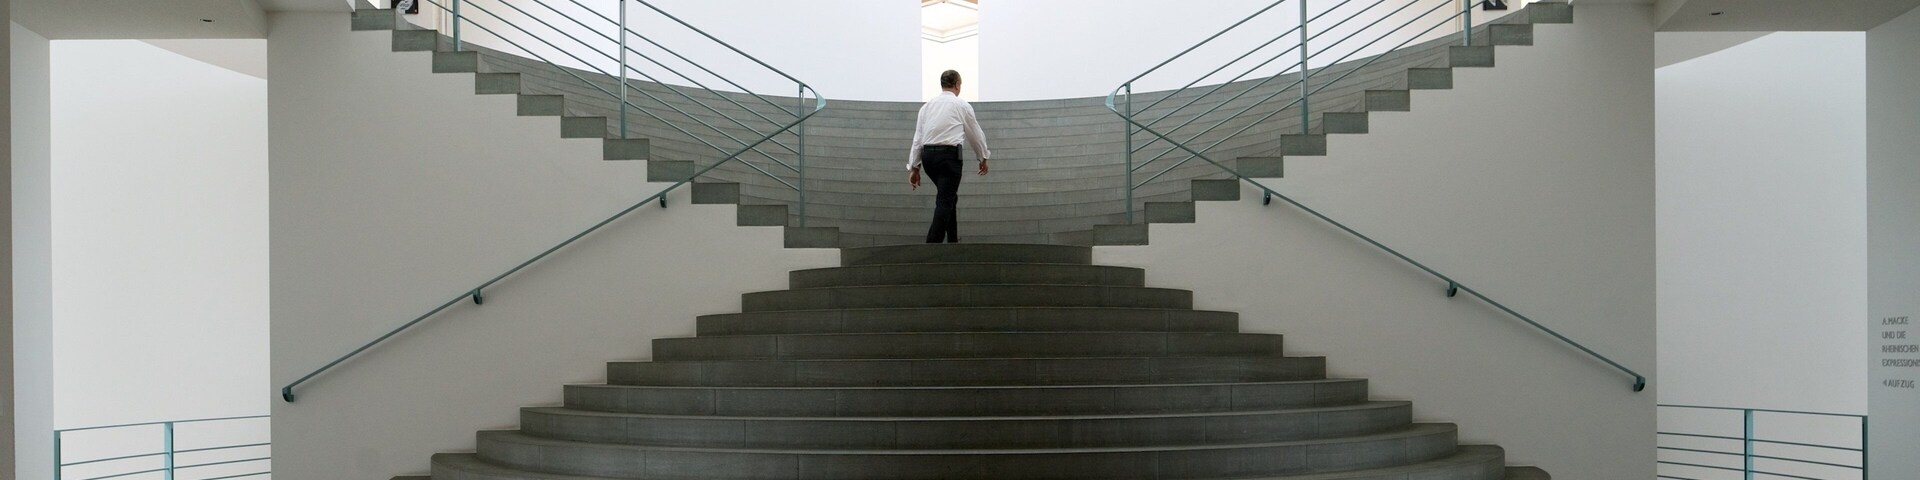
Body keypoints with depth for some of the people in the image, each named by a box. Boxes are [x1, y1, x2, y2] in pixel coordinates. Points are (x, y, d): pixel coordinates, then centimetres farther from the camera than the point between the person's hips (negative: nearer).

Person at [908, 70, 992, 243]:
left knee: (948, 197, 22)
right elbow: (975, 134, 13)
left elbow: (917, 137, 11)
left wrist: (914, 167, 13)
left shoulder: (927, 106, 15)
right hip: (949, 154, -5)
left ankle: (952, 241, 26)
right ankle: (932, 246, -16)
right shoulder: (962, 105, 4)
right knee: (945, 201, -6)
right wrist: (983, 158, 28)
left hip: (927, 155, 6)